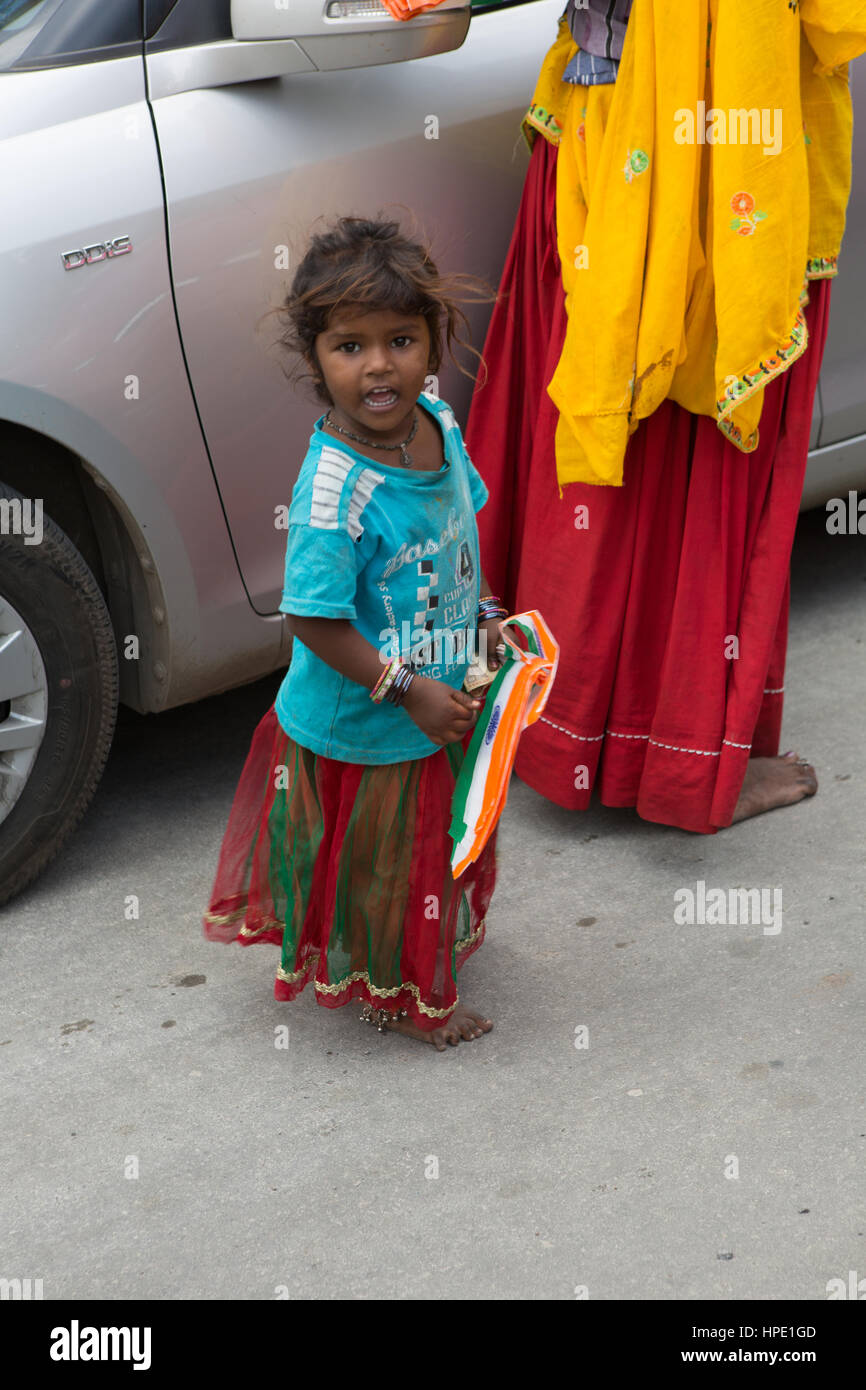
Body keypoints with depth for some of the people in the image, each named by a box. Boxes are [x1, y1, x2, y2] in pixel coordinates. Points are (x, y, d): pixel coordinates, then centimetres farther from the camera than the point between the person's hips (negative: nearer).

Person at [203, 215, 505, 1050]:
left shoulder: (438, 422, -8)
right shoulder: (334, 489, -32)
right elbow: (314, 620, -26)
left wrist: (483, 618, 2)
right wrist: (407, 690, -23)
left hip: (442, 704, 7)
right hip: (361, 731, -7)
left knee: (436, 846, 28)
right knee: (379, 863, 15)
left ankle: (434, 946, 54)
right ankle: (396, 996, 38)